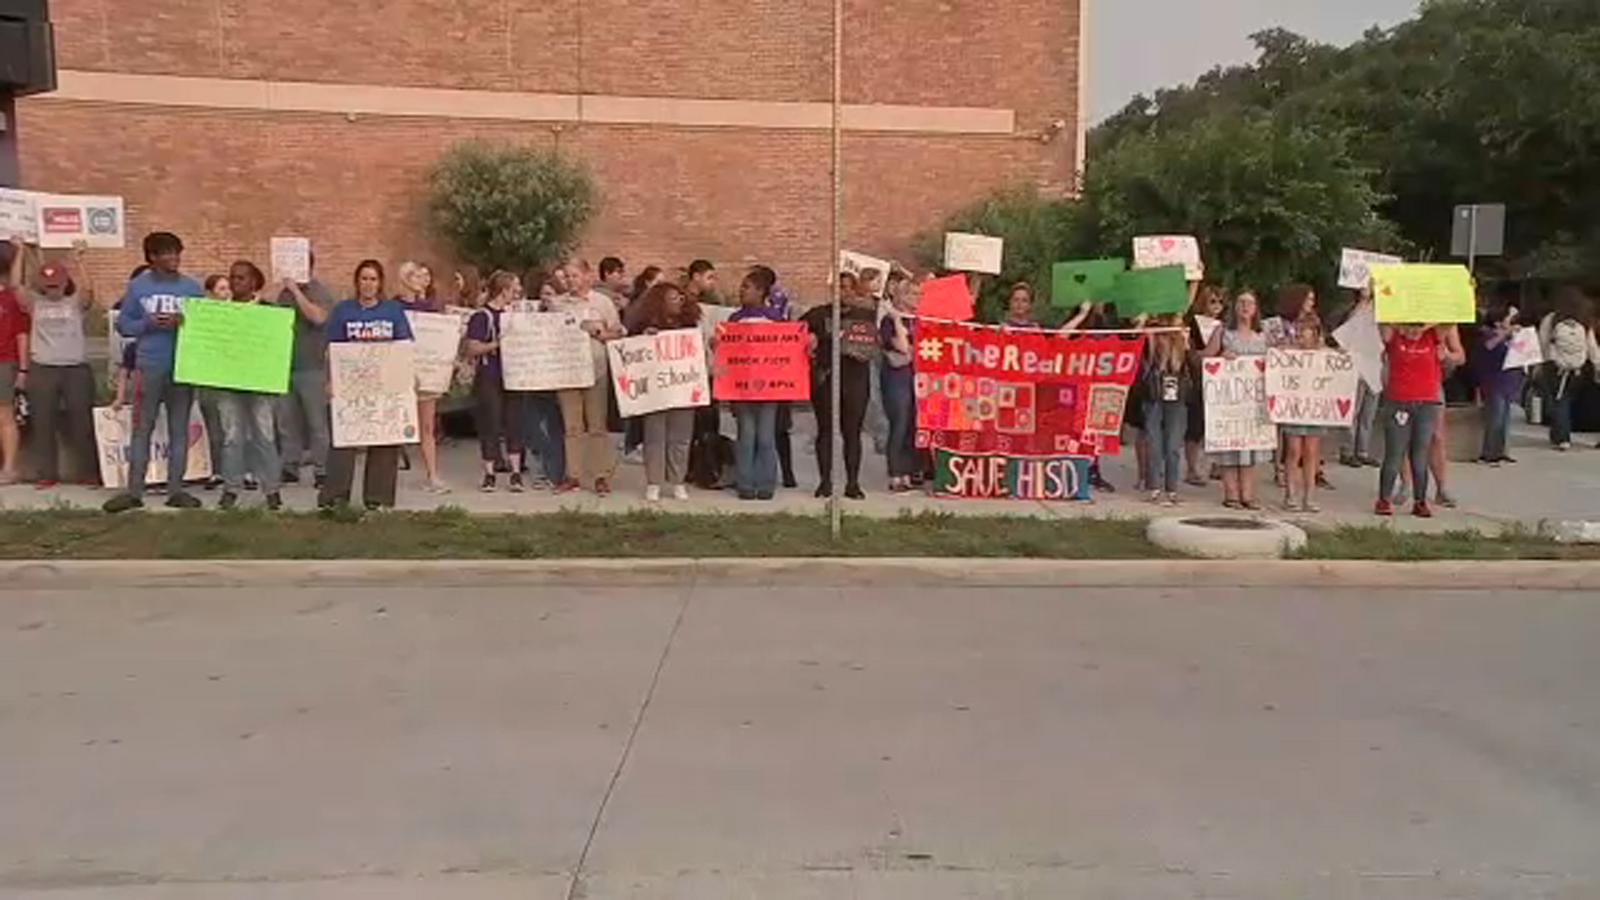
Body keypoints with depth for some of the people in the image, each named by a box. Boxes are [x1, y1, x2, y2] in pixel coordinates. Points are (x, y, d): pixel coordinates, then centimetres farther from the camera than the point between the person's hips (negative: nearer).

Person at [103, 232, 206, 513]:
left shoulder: (192, 287, 6)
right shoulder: (138, 286, 4)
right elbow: (123, 324, 6)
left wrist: (185, 324, -15)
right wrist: (149, 324, -12)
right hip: (149, 368, -1)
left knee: (179, 430, 6)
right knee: (142, 429, 2)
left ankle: (176, 489, 12)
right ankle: (134, 490, 7)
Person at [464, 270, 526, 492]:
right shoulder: (481, 316, -8)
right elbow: (472, 349, -14)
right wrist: (497, 343, -22)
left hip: (512, 375, 6)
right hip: (488, 378, -5)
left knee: (515, 424, 4)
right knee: (490, 426, 0)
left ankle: (516, 473, 9)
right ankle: (489, 474, 11)